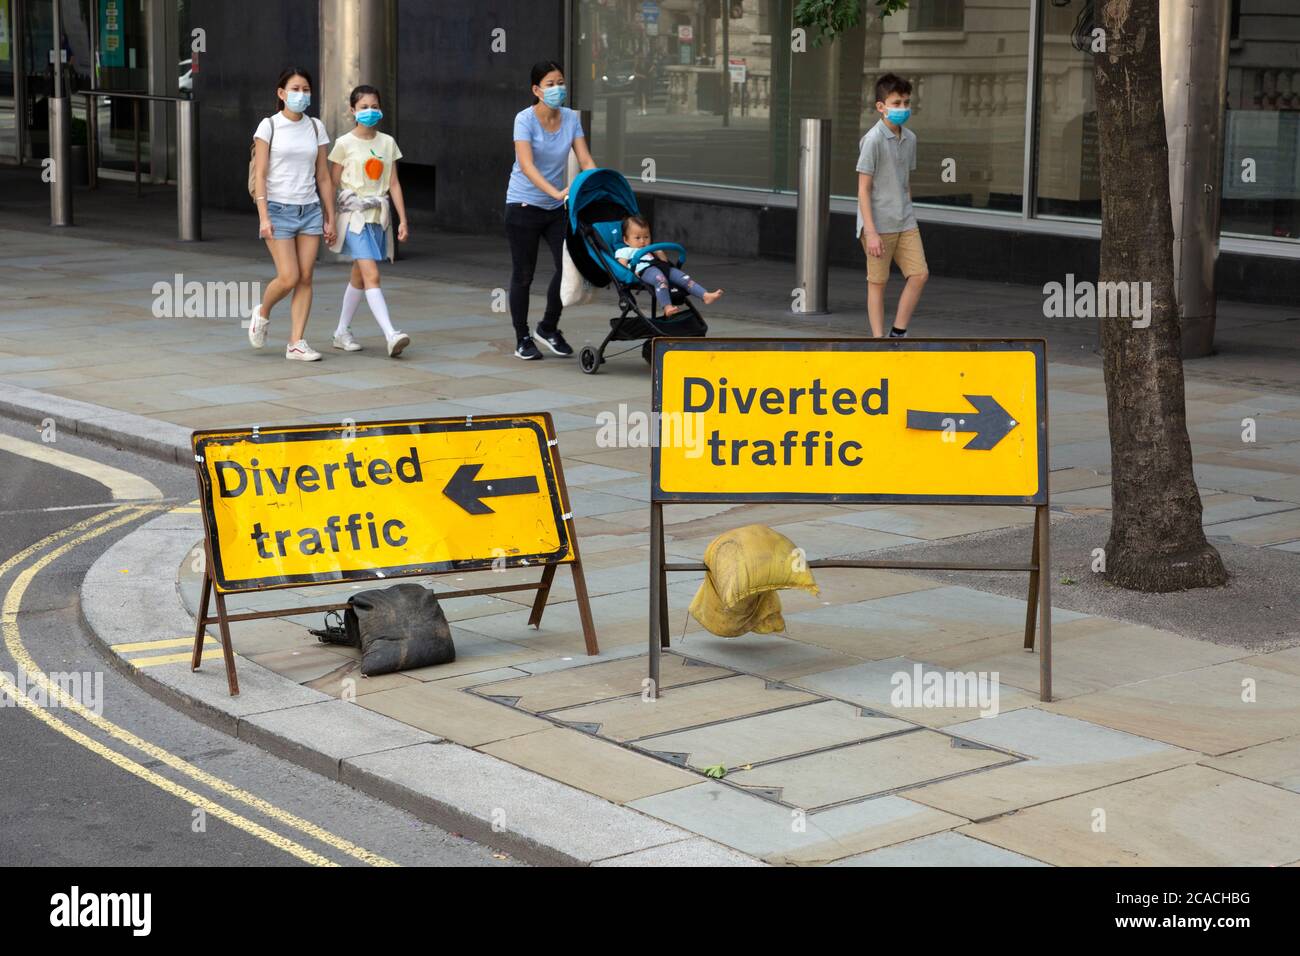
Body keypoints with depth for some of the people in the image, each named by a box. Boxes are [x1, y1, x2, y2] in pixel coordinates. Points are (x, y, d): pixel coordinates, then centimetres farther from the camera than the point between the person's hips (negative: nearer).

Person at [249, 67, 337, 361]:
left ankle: (296, 343, 3)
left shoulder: (316, 128, 7)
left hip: (310, 210, 4)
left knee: (305, 279, -1)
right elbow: (260, 175, -6)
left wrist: (330, 218, 7)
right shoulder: (269, 126, -3)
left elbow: (323, 177, 10)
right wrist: (264, 217, -14)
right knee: (288, 278, -10)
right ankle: (262, 313, 20)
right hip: (278, 210, -4)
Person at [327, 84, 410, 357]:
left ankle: (342, 332, 25)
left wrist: (403, 219, 4)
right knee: (372, 276, -15)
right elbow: (332, 185, 0)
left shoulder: (387, 142, 9)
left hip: (379, 216, 5)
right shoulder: (344, 144, -3)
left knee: (359, 277, 12)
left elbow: (393, 184, 10)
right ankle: (391, 335, -24)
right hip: (354, 215, -5)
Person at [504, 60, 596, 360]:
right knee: (523, 273, 4)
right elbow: (526, 164, -27)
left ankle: (549, 327, 19)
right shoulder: (525, 119, -15)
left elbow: (585, 160, -5)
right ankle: (523, 339, 17)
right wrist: (555, 192, -41)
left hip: (557, 207, 5)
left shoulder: (571, 118, 0)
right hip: (524, 205, -5)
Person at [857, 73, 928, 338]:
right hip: (878, 225, -6)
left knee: (920, 273, -2)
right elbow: (864, 189, -13)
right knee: (877, 282, 2)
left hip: (905, 224, 6)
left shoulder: (909, 139, 8)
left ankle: (898, 333, 9)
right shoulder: (873, 140, -13)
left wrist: (908, 216, 17)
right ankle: (878, 340, 9)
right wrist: (871, 232, -18)